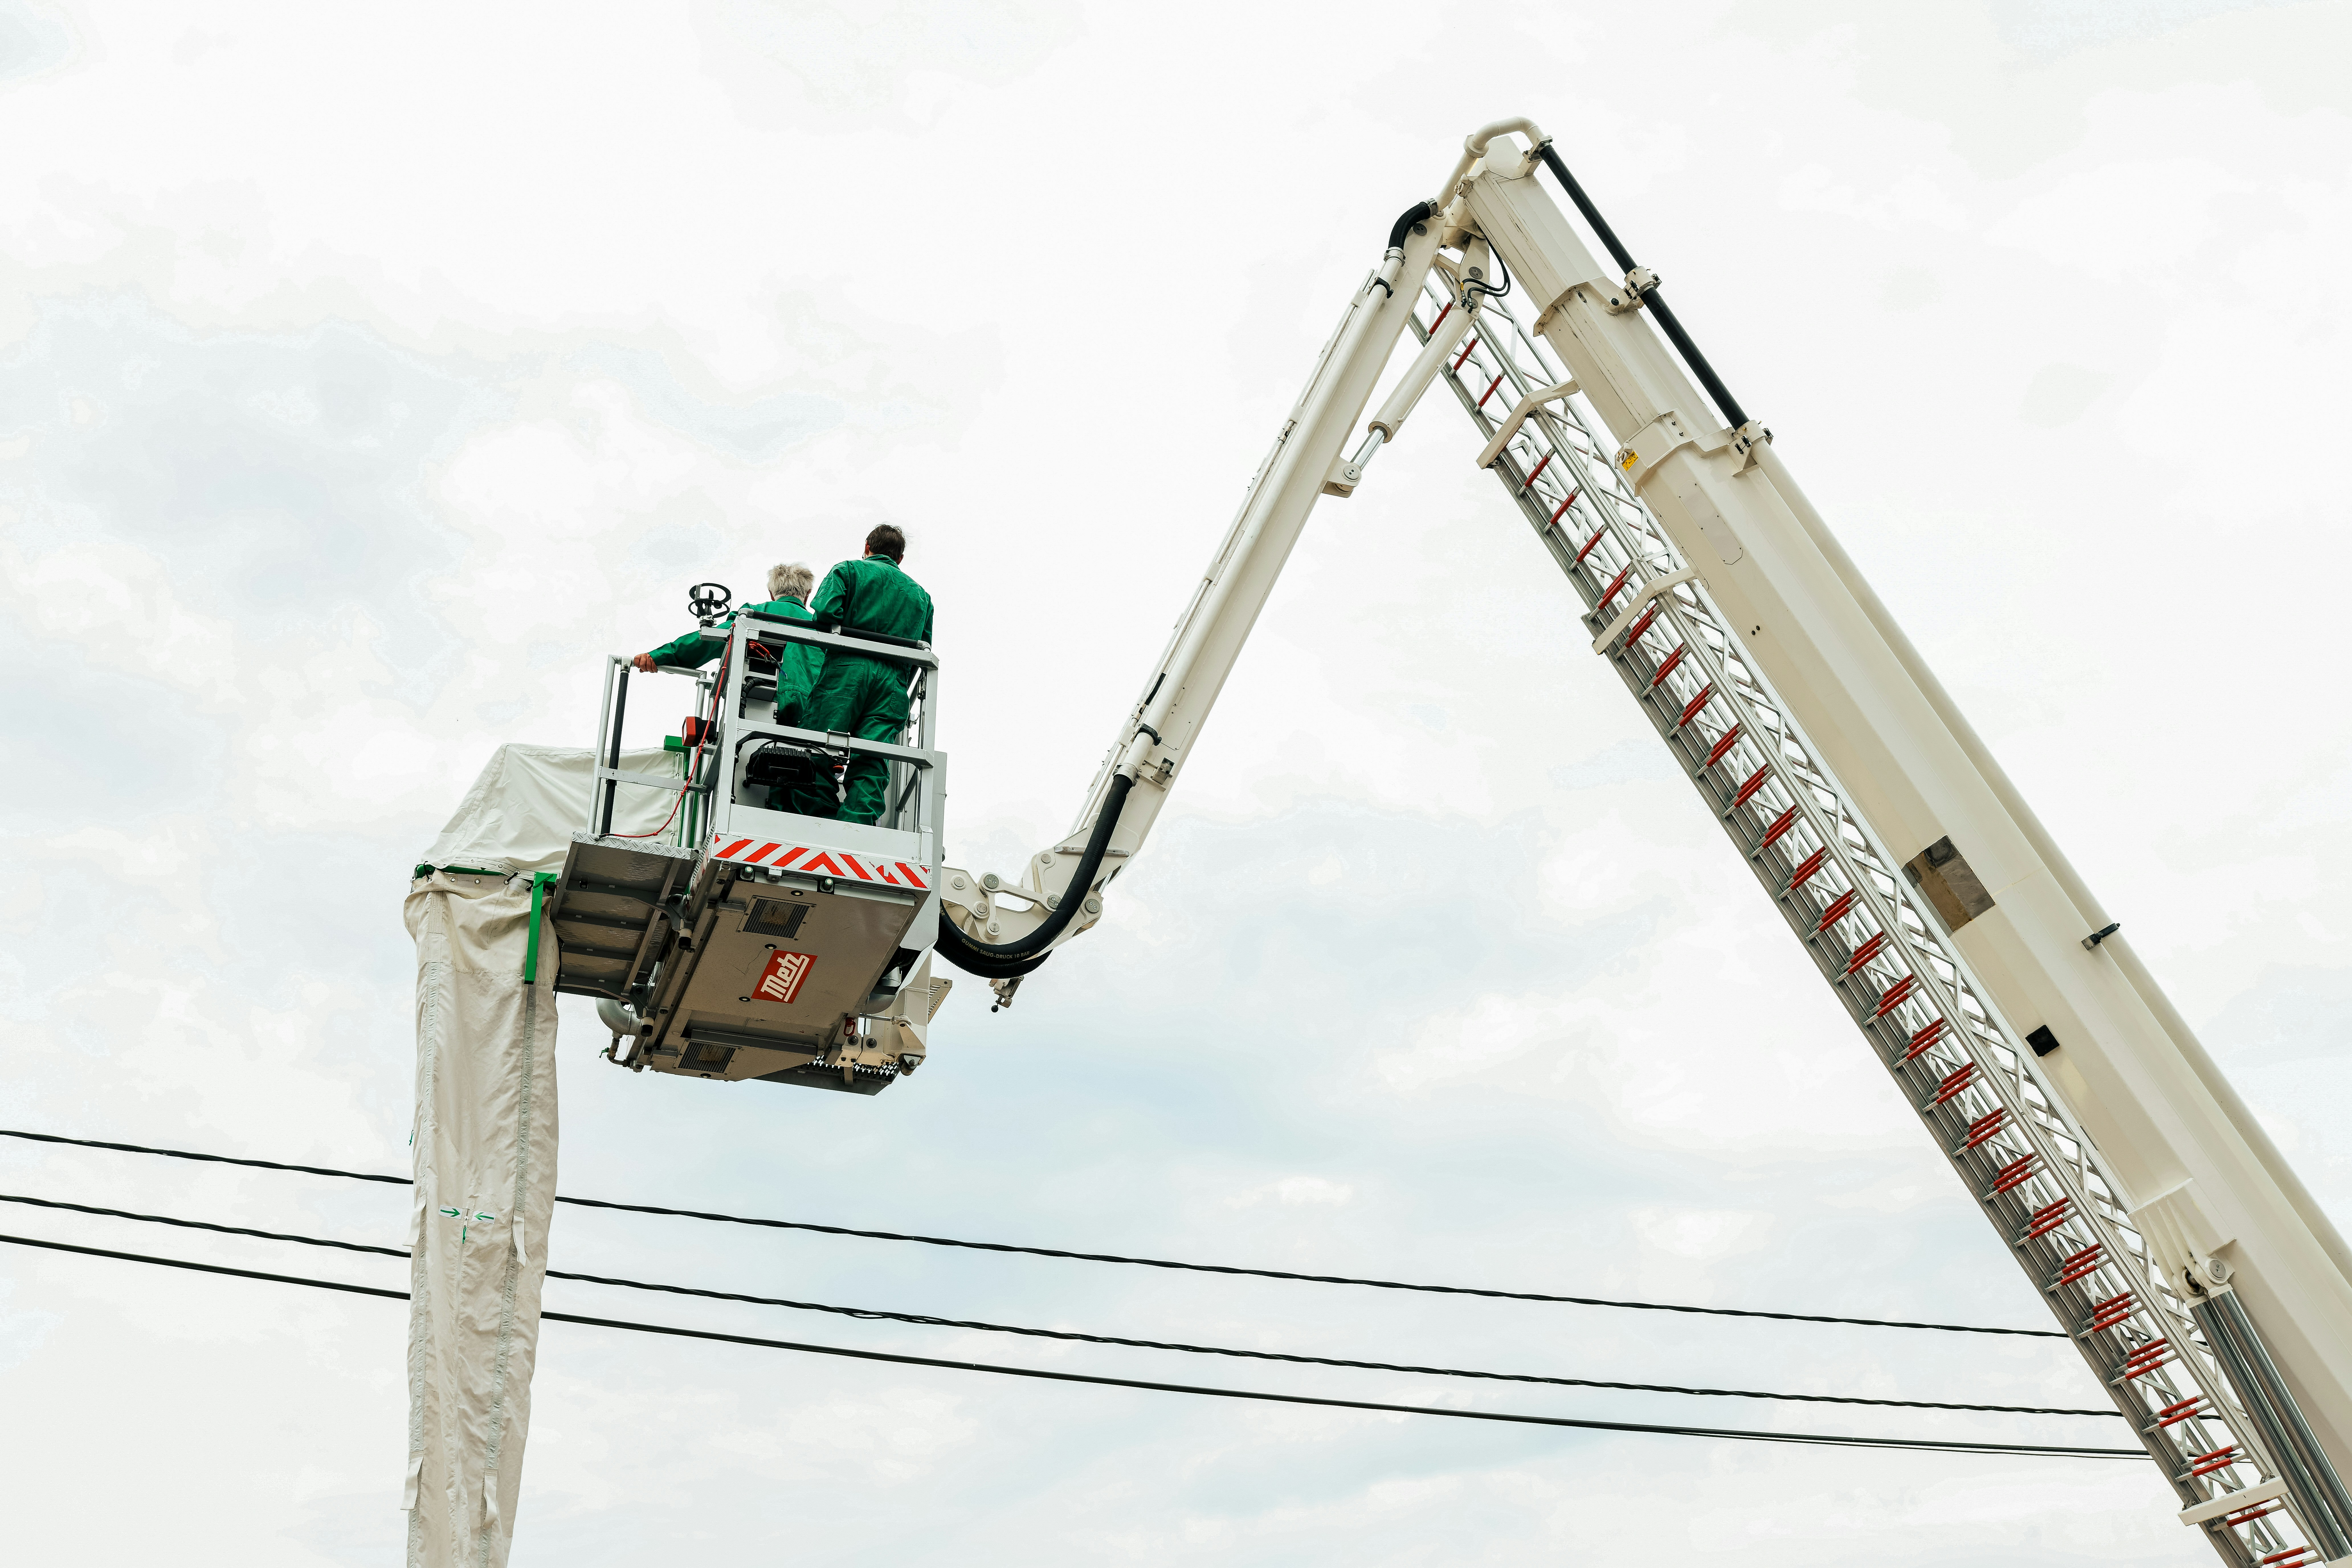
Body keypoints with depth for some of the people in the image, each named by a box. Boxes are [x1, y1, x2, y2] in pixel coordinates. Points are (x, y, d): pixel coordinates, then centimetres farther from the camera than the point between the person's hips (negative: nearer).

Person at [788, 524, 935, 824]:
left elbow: (825, 612, -4)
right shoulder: (920, 594, 26)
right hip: (893, 681, 3)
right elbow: (923, 648, 17)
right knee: (870, 765, -6)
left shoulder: (849, 570, 13)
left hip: (848, 670, -3)